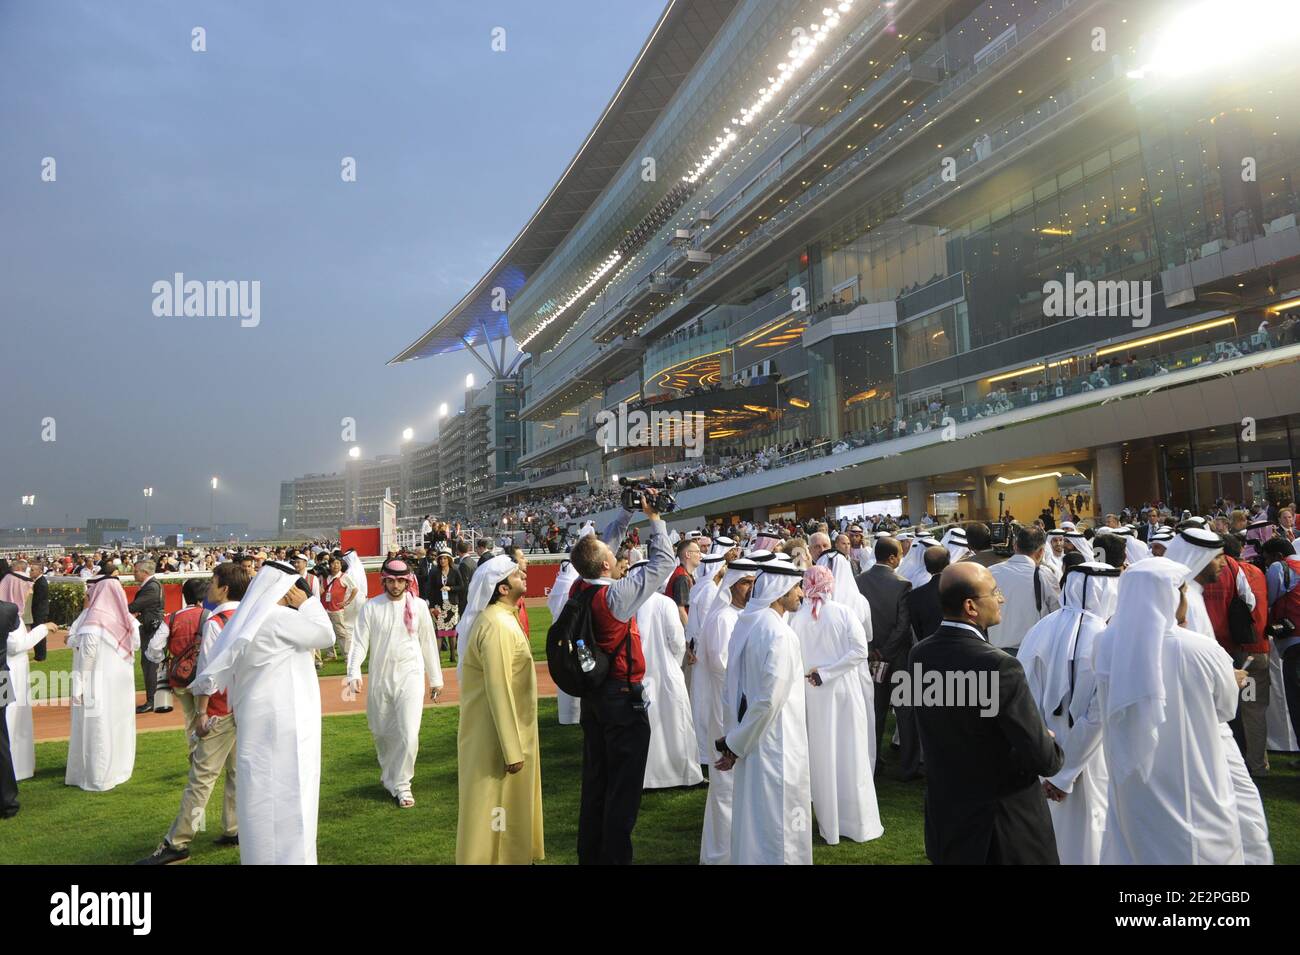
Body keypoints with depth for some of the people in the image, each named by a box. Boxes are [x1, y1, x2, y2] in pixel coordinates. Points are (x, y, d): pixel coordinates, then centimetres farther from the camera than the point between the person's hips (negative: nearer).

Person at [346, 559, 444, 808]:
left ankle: (401, 784, 7)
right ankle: (388, 774, 41)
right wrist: (354, 673, -21)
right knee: (381, 732, 15)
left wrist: (435, 679, 8)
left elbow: (428, 643, 4)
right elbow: (359, 642, -6)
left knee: (409, 734, -9)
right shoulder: (371, 607, -3)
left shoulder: (418, 606, -2)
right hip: (379, 678, 1)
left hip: (410, 676, -1)